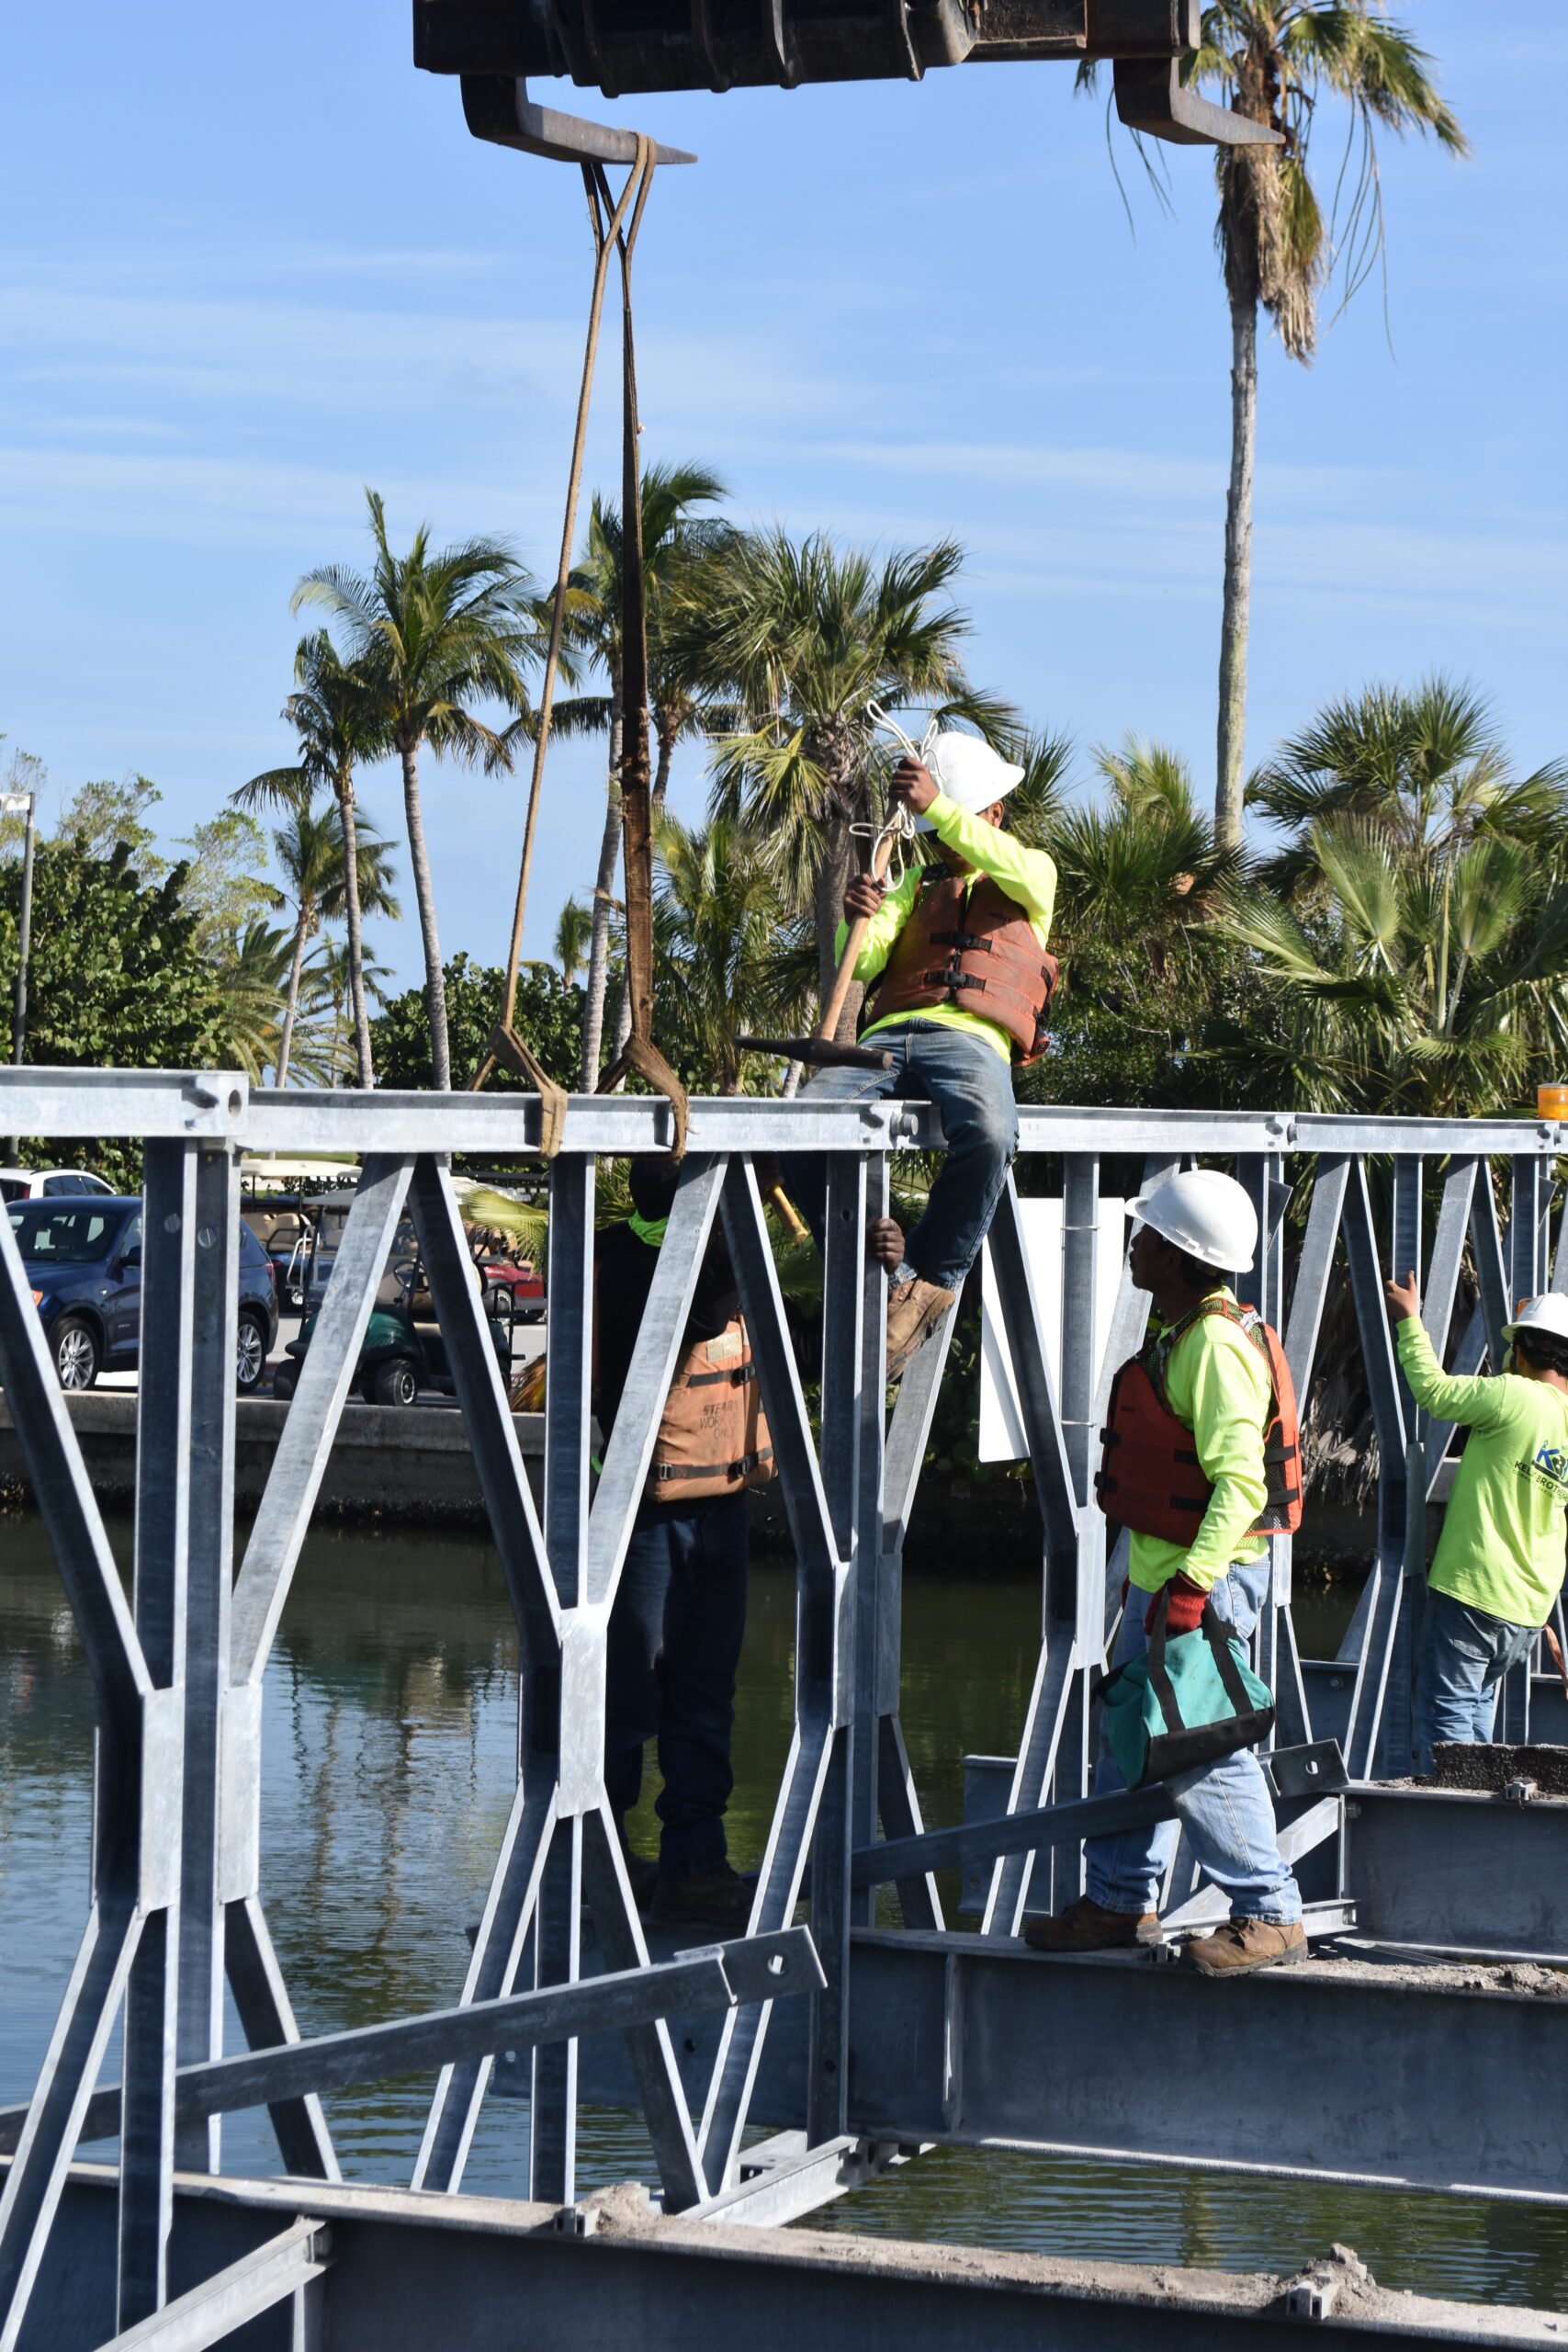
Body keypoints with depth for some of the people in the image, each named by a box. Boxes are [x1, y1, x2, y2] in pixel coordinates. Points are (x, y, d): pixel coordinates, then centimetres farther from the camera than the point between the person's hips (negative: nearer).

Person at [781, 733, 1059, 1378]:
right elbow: (864, 965, 17)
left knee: (988, 1135, -39)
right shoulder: (918, 884, 33)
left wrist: (941, 807, -20)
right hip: (890, 1034, 4)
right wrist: (858, 920, -8)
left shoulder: (1034, 873, 22)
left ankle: (929, 1276, -21)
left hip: (972, 1039, -4)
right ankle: (876, 1251, -13)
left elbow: (1019, 871, -7)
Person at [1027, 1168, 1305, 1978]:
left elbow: (1240, 1481, -26)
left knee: (1200, 1753, -8)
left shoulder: (1216, 1345, -19)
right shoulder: (1179, 1332, 14)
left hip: (1204, 1579, -11)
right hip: (1163, 1573, 11)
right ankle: (1119, 1903, 25)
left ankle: (1269, 1916, 0)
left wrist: (1191, 1582, -32)